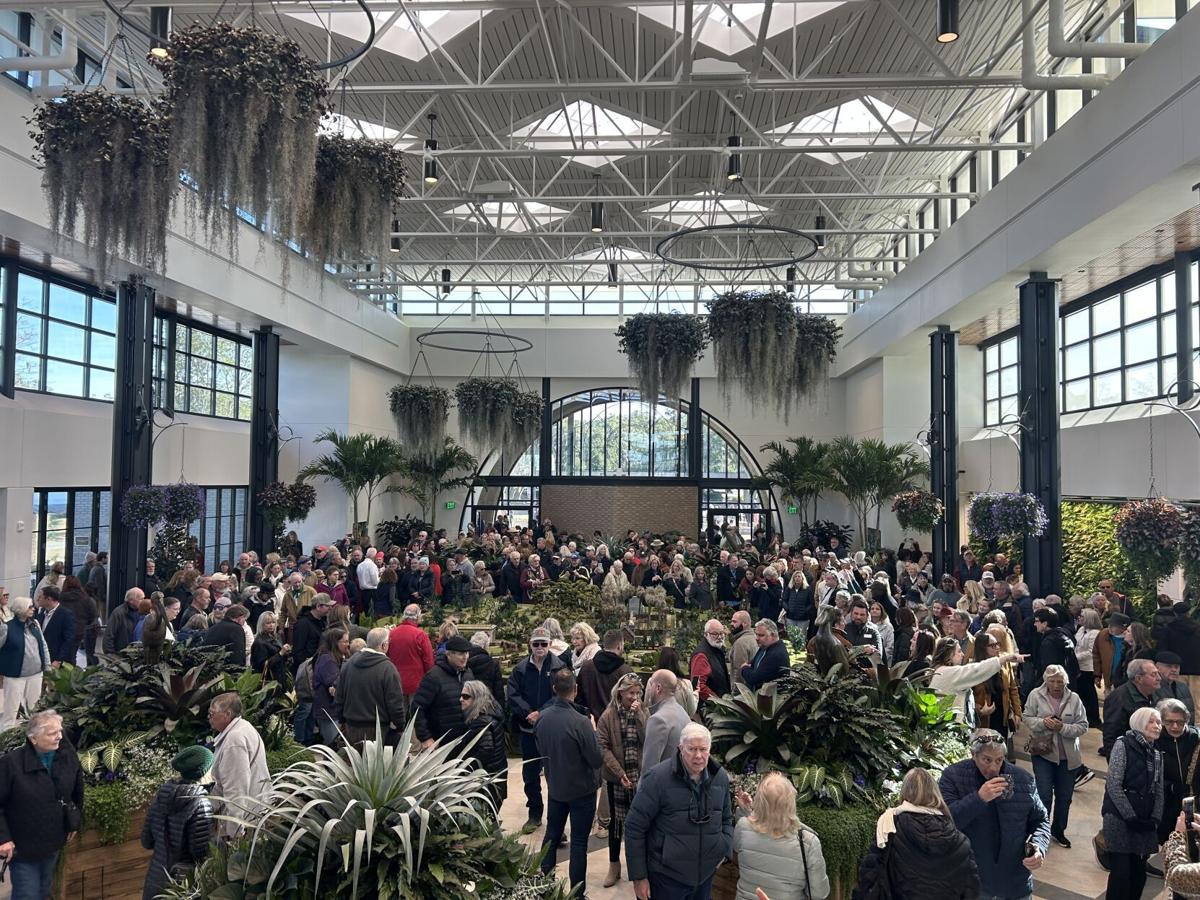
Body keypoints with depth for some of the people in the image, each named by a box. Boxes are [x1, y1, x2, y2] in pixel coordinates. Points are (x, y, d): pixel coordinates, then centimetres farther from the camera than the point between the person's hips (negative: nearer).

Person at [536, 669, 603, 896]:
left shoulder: (542, 717, -11)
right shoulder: (580, 722, -28)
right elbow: (597, 759, -20)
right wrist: (593, 732, -7)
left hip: (554, 787, 5)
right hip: (581, 790, -5)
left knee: (551, 835, 21)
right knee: (579, 842, 8)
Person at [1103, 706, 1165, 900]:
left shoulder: (1157, 755, 14)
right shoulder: (1123, 745, -6)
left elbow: (1158, 792, 14)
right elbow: (1113, 785, -11)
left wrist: (1154, 819, 0)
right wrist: (1131, 817, -12)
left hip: (1144, 823, 6)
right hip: (1120, 819, -6)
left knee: (1139, 875, 4)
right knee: (1121, 873, -7)